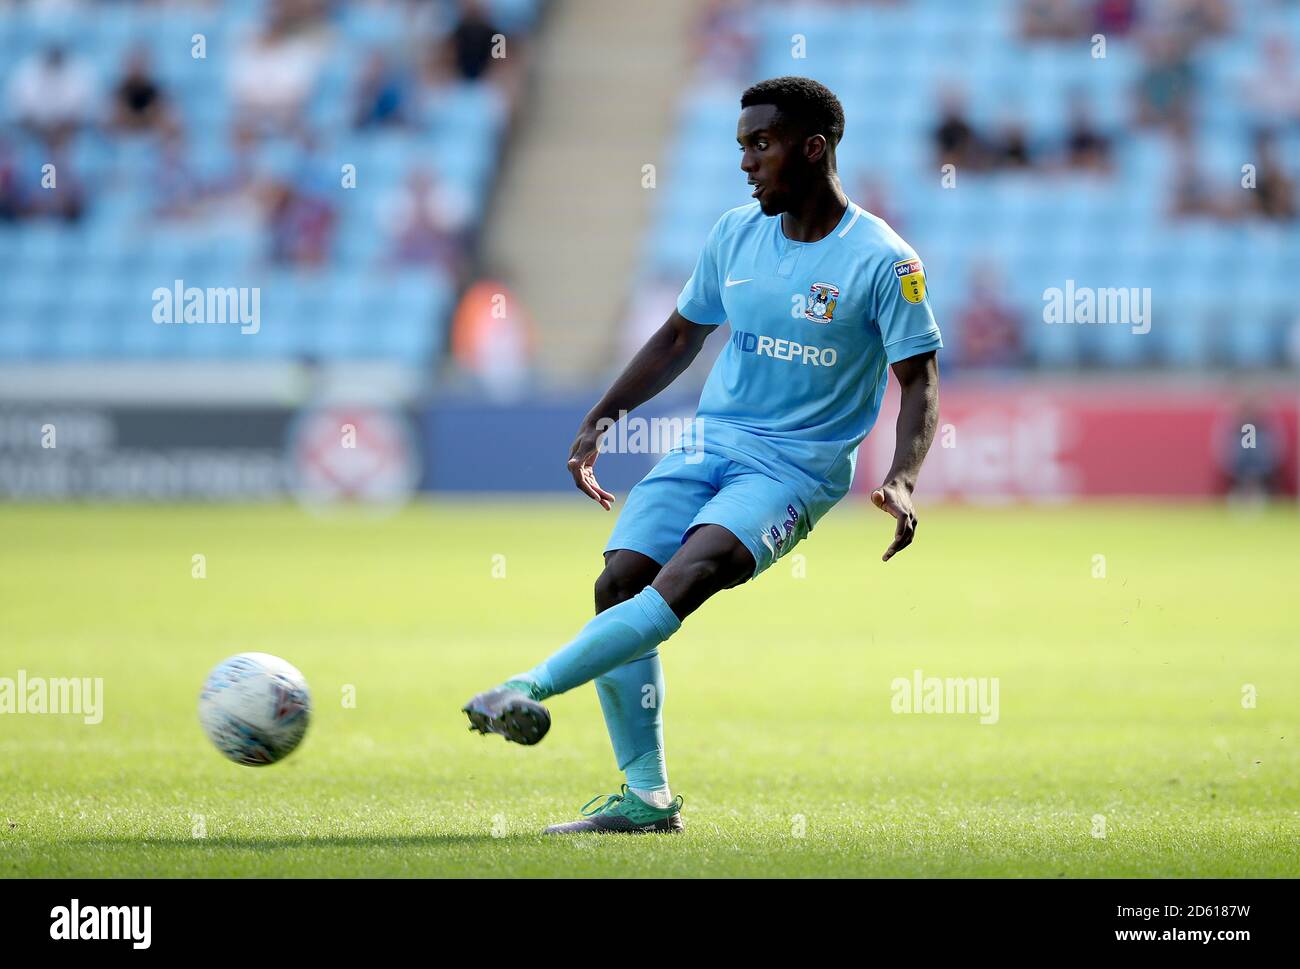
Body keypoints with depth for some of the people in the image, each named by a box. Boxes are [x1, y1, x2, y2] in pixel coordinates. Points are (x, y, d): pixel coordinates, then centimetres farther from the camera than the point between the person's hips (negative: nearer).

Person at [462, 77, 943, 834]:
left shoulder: (881, 261, -8)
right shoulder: (737, 234, 9)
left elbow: (919, 381, -8)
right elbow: (683, 335, 21)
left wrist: (902, 479, -24)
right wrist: (602, 418, 13)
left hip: (800, 465, -6)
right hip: (710, 440, 6)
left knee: (688, 574, -30)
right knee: (619, 583, -14)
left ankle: (530, 690, -35)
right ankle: (648, 798, -7)